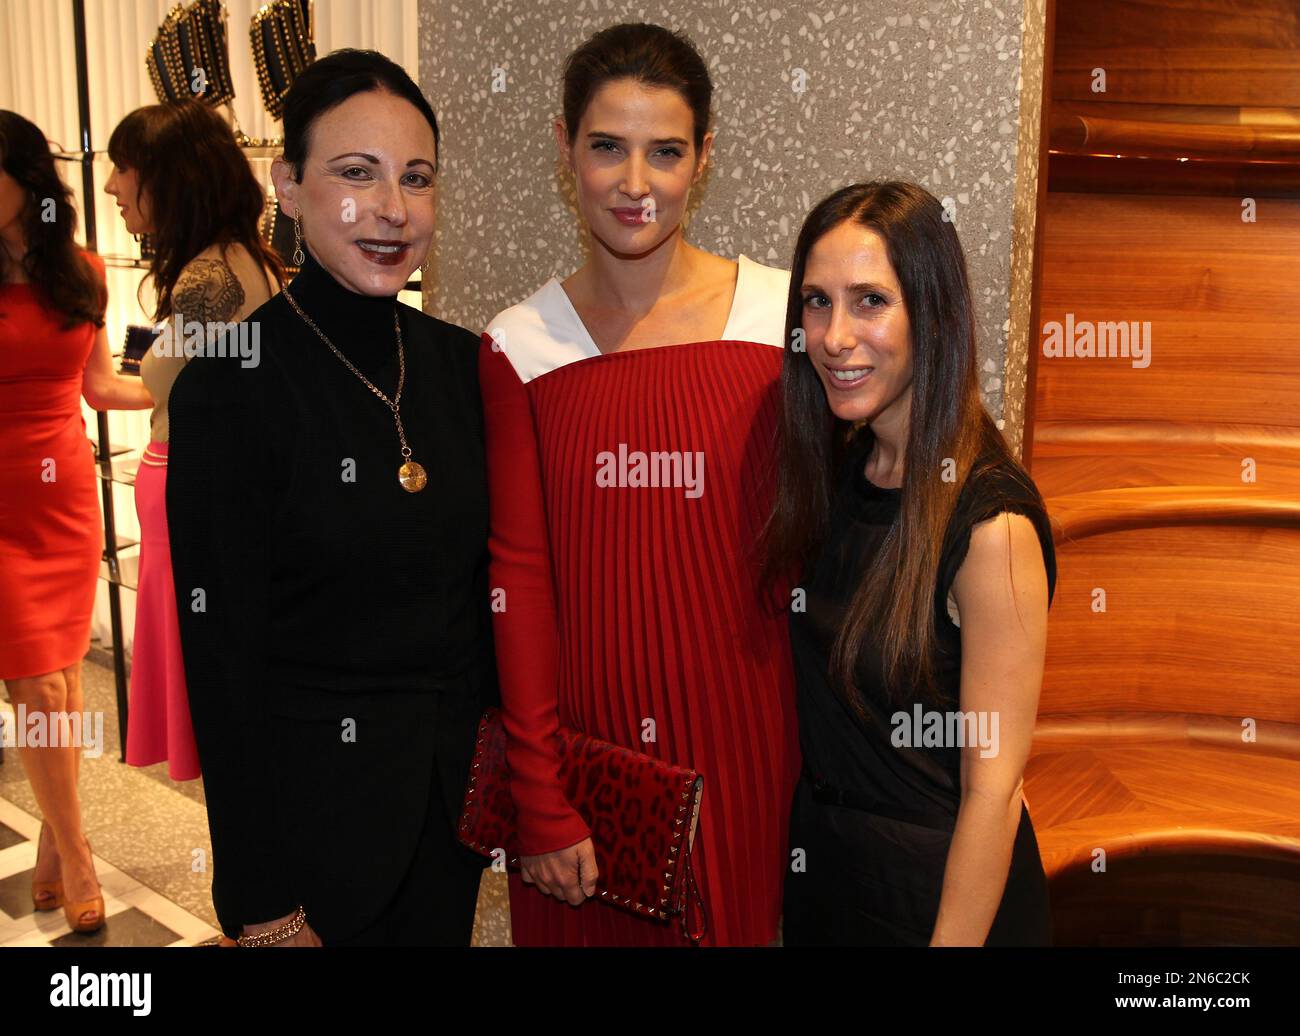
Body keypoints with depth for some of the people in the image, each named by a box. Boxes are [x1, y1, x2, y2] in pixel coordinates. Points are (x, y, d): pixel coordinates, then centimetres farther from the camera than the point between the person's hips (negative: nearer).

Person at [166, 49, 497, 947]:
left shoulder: (461, 361, 0)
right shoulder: (229, 389, -16)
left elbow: (478, 586, 8)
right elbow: (224, 665, -15)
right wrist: (264, 909, -13)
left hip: (458, 786, 5)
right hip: (314, 803, -5)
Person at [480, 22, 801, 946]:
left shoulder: (783, 315, -5)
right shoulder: (520, 347, -5)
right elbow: (519, 573, -6)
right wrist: (542, 803, -8)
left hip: (740, 731, 0)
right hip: (583, 729, 0)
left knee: (733, 922, 17)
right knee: (588, 926, 17)